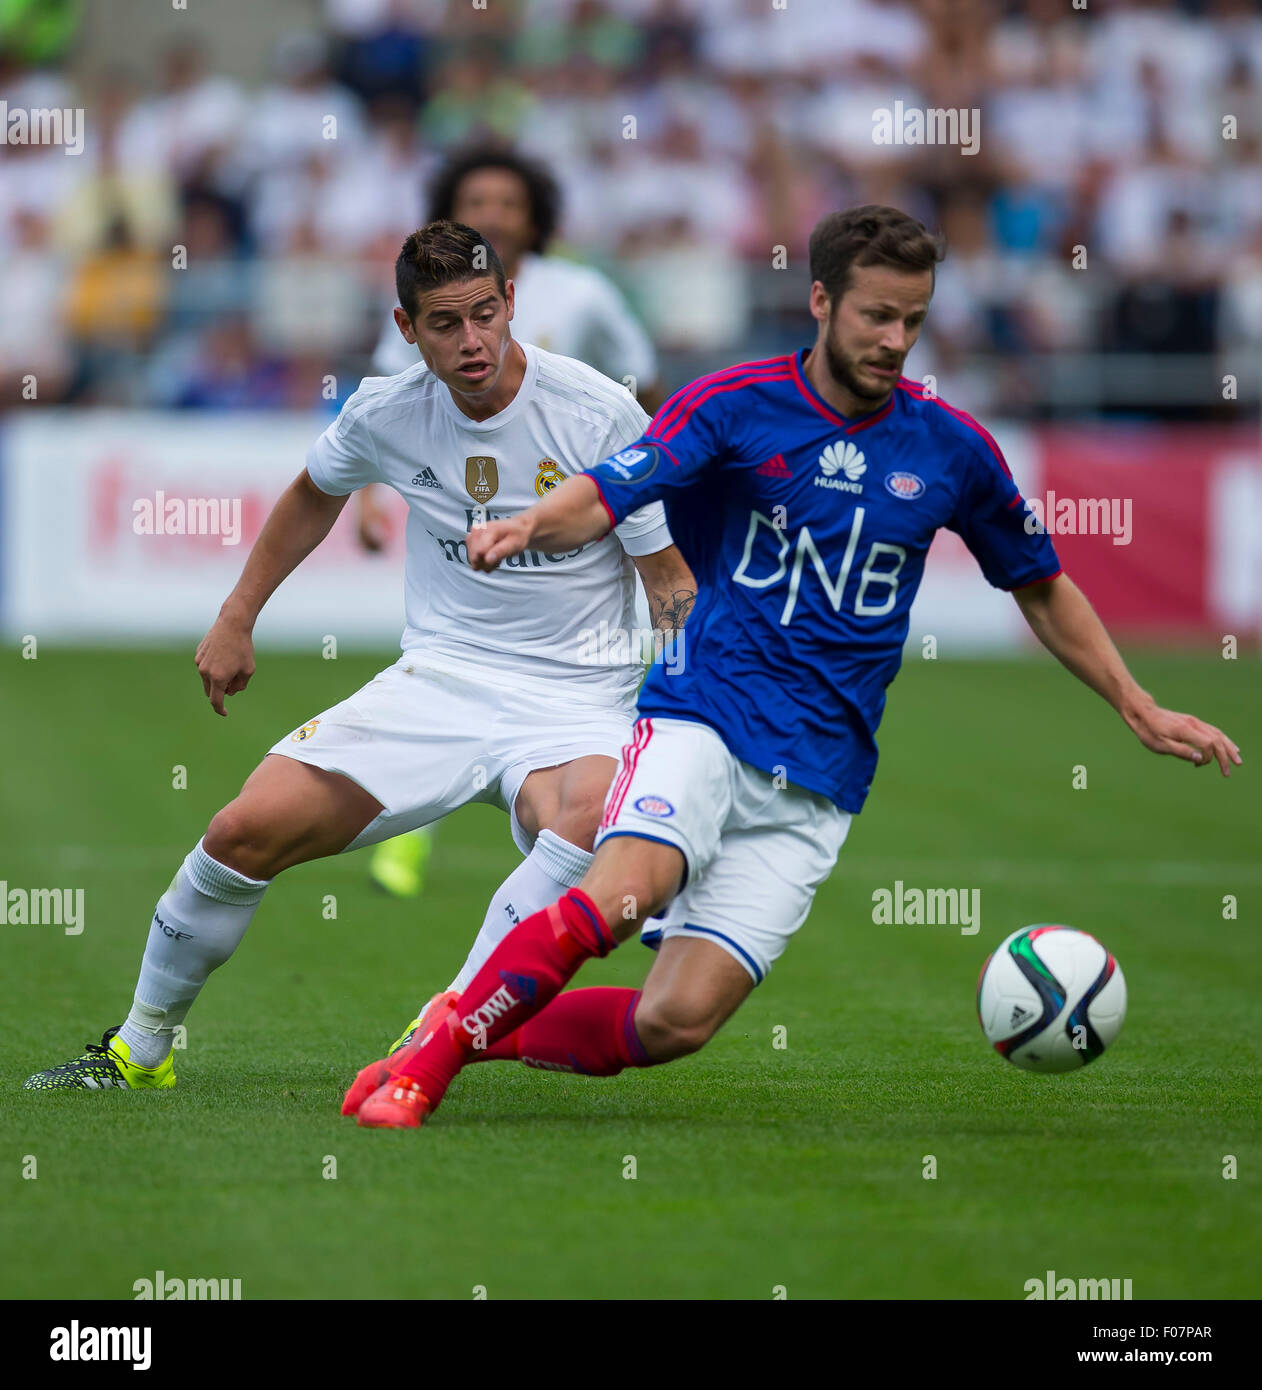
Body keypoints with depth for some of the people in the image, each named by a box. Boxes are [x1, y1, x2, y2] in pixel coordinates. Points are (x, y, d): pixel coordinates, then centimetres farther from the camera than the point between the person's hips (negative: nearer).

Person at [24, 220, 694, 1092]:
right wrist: (237, 619, 25)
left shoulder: (601, 414, -12)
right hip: (437, 682, 3)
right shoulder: (388, 414, -2)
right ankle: (140, 1049, 11)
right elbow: (316, 495, 23)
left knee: (592, 819, -38)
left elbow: (669, 579, -5)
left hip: (576, 701, -3)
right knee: (248, 831, -11)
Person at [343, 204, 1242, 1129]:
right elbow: (605, 496, -14)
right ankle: (423, 1067, -17)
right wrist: (531, 524, -37)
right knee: (612, 903, -32)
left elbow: (1041, 588, 22)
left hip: (815, 787, 3)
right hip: (704, 722, -2)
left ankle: (485, 1035, 9)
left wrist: (1140, 710, 18)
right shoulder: (736, 404, -1)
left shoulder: (951, 447, 7)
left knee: (678, 1021, -13)